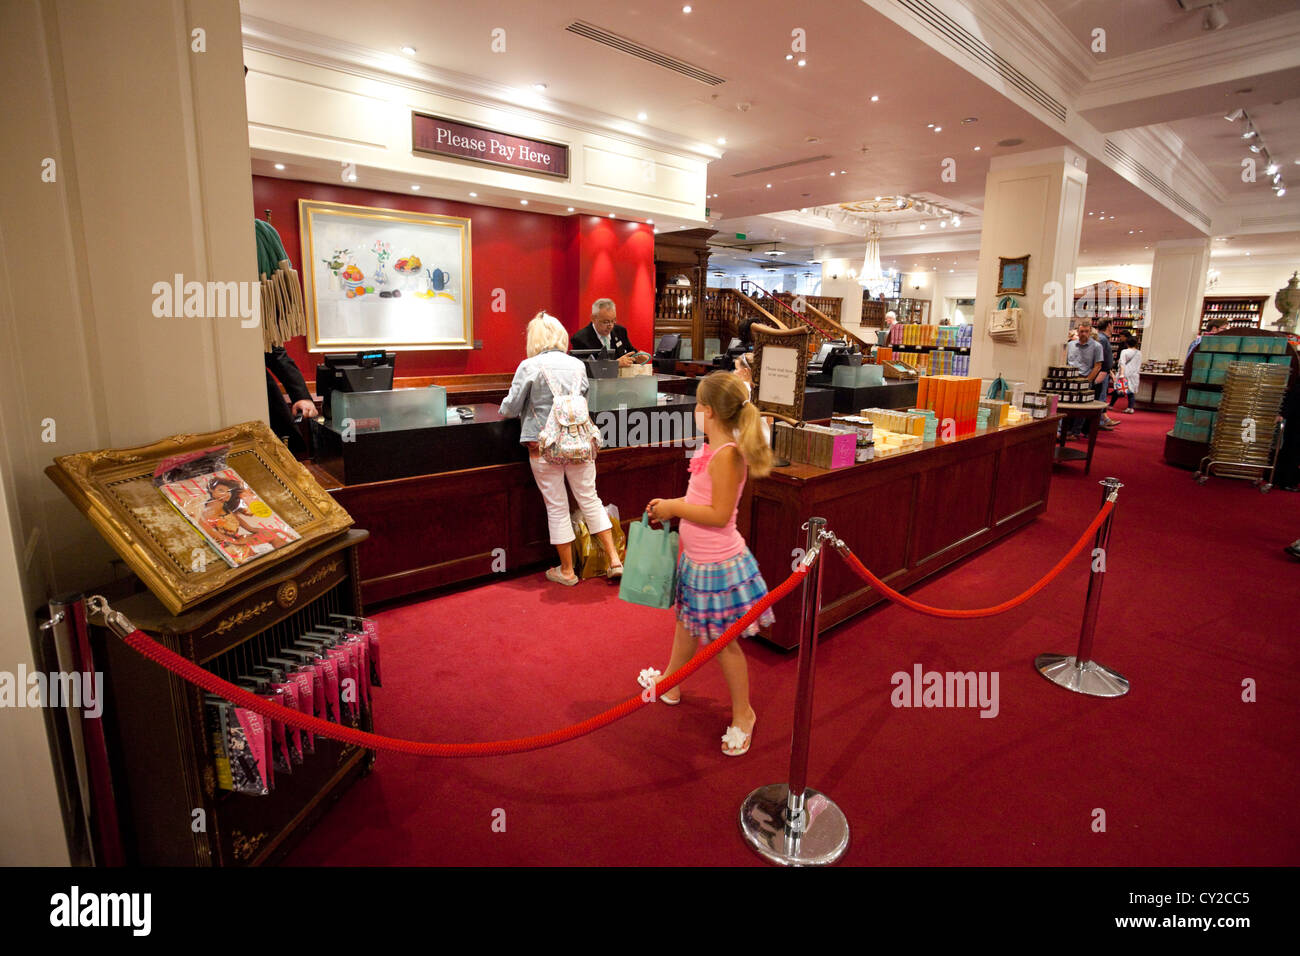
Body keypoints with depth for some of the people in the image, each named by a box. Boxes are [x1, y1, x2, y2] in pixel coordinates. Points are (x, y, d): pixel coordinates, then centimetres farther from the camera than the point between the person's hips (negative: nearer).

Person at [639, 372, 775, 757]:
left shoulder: (726, 455, -25)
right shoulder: (712, 450, 4)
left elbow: (719, 514, -27)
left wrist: (675, 509, -18)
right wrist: (669, 505, 7)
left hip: (717, 564, -10)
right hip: (696, 558, 10)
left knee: (723, 640, 6)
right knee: (686, 623, 26)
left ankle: (743, 713, 26)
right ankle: (670, 684, 48)